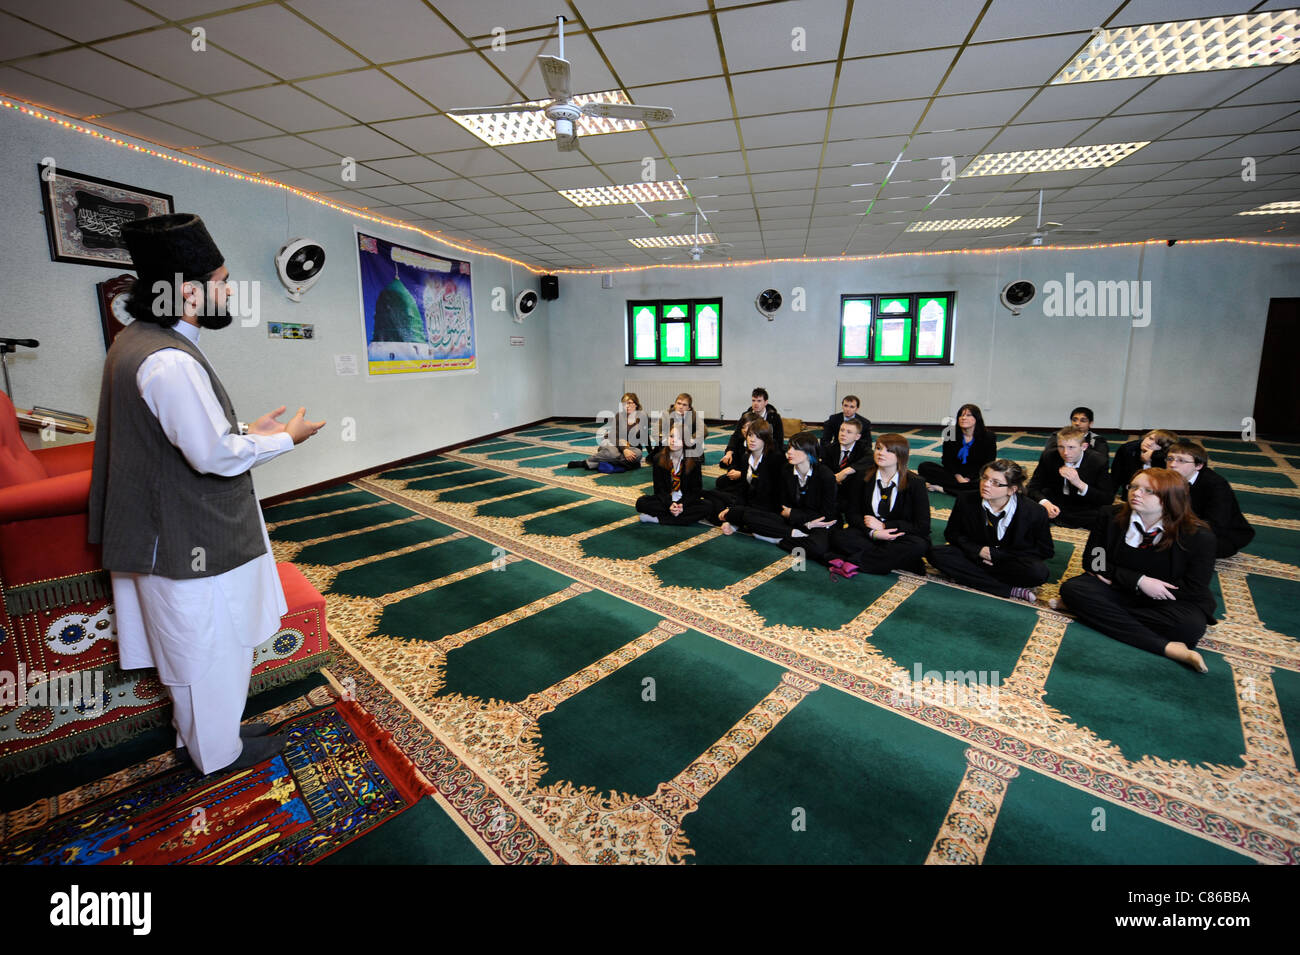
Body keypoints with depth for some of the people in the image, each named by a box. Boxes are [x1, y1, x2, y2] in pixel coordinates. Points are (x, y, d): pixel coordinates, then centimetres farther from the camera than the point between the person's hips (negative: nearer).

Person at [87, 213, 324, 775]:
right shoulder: (169, 360, -26)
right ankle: (219, 752, 30)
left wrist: (247, 432, 8)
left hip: (170, 531, 10)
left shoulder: (137, 341, 7)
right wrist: (286, 438, -12)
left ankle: (199, 732, 45)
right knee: (209, 649, 9)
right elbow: (214, 454, -26)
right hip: (190, 540, -10)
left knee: (193, 646, 25)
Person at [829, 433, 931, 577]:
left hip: (900, 536, -1)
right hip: (868, 534, 1)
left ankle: (854, 561, -30)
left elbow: (923, 527, -9)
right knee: (838, 536, -25)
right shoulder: (863, 477, 1)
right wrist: (872, 532, -19)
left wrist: (883, 526, -16)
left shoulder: (915, 483, -5)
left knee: (918, 545, -34)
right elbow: (852, 514, 1)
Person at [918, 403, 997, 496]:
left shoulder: (989, 437, -4)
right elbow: (947, 460, 0)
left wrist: (969, 478, -18)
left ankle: (942, 488, -34)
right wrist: (958, 477, -16)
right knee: (924, 467, -20)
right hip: (954, 473, 2)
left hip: (975, 477, -2)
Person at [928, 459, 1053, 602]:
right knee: (936, 554, -25)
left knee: (1039, 572, -34)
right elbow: (951, 533, 2)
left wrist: (996, 553, -16)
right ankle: (1010, 590, -24)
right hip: (976, 556, 3)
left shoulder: (1035, 513, -18)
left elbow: (1046, 551, -8)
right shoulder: (965, 501, -13)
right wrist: (977, 550, -17)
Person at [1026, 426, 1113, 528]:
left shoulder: (1098, 462, -10)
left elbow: (1107, 500, -12)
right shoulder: (1048, 457, -8)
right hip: (1054, 505, 1)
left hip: (1083, 511, -1)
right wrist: (1045, 503, -29)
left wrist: (1079, 483, -29)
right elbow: (1033, 487, -6)